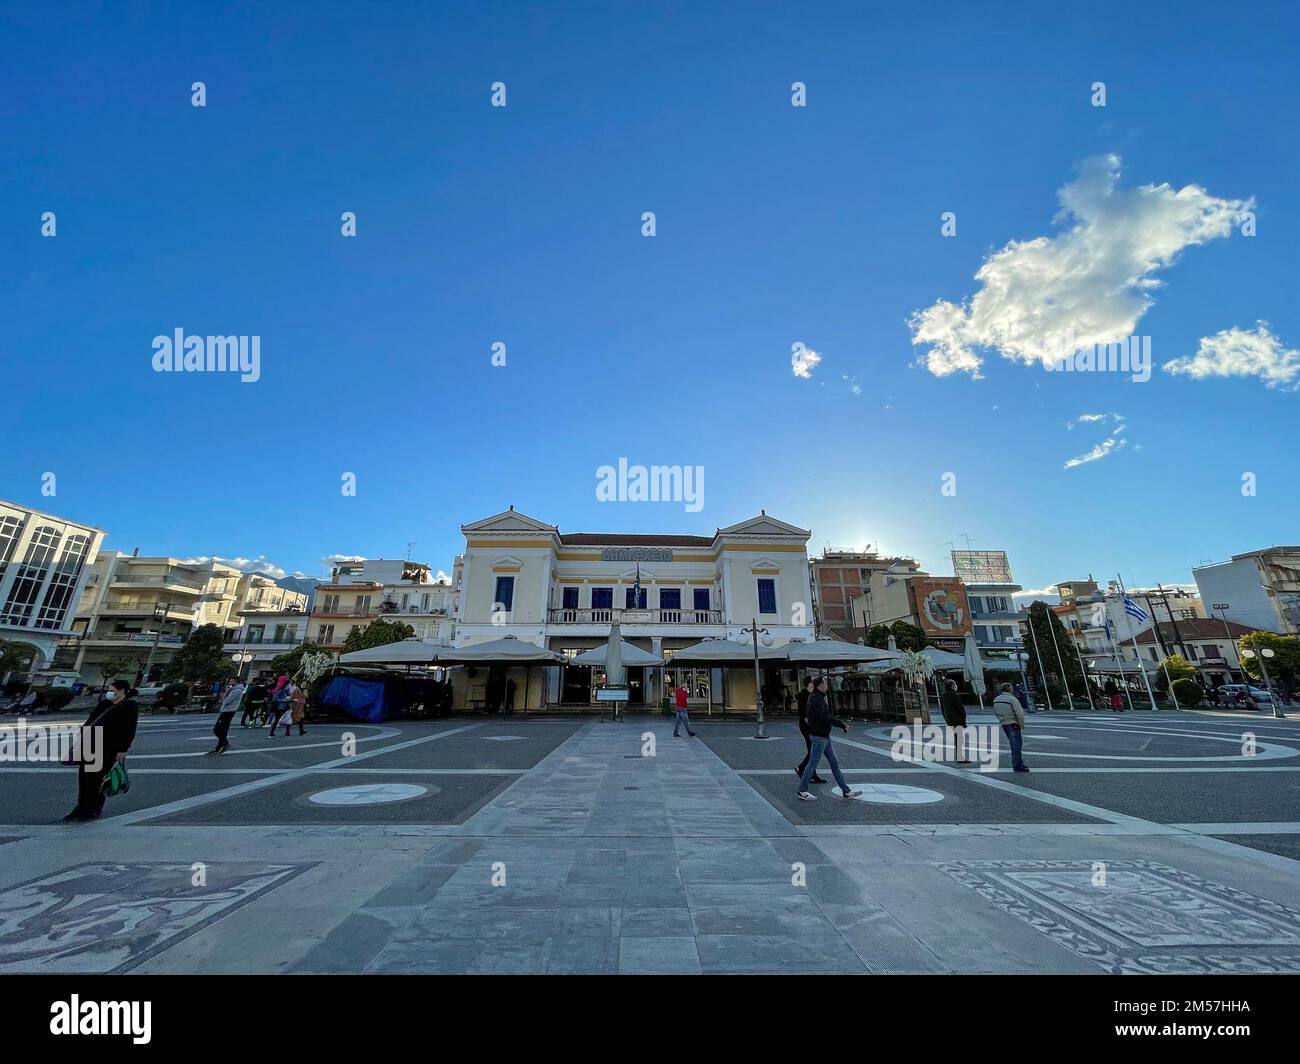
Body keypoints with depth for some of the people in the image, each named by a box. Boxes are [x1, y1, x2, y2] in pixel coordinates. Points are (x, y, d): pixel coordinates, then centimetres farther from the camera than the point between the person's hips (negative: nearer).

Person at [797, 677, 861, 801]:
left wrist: (841, 723, 10)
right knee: (813, 763, -2)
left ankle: (846, 790, 22)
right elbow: (825, 717, -25)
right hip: (819, 736, -10)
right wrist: (842, 725, -18)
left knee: (834, 762, 14)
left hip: (825, 736, 10)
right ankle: (802, 791, 8)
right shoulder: (816, 699, -19)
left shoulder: (818, 698, 14)